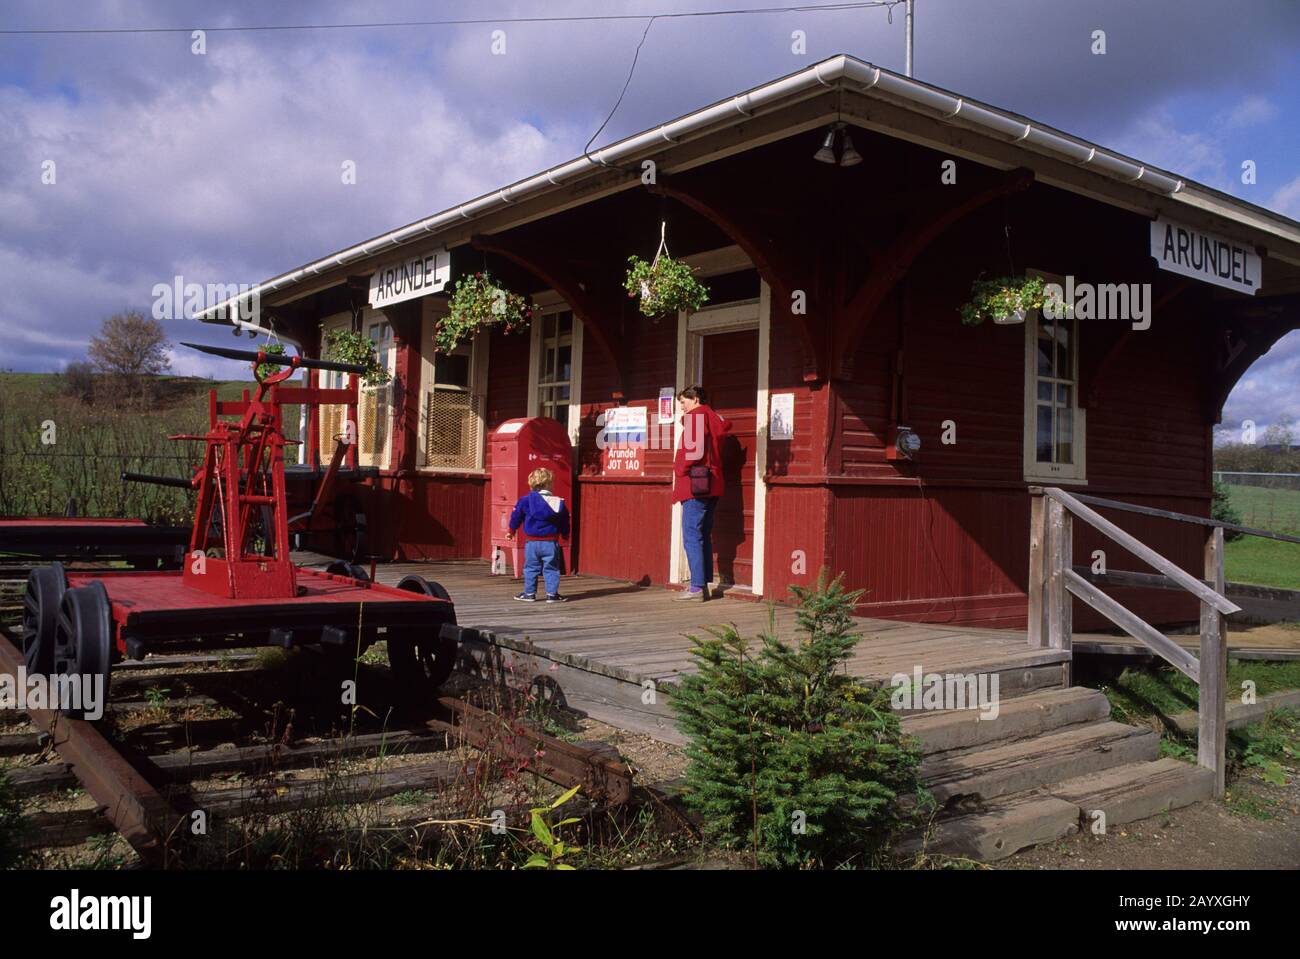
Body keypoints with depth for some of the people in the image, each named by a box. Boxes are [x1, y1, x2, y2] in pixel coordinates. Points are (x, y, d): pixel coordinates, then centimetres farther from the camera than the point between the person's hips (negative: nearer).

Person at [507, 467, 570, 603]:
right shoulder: (558, 503, -3)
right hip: (551, 542, 0)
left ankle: (529, 593, 16)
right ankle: (552, 594, 6)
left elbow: (516, 516, 3)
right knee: (551, 569, 7)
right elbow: (564, 522, 8)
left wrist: (512, 531, 19)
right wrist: (565, 534, 27)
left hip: (532, 542, 0)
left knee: (531, 568, 12)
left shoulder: (525, 500, -5)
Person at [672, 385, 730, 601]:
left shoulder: (696, 416, -6)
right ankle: (704, 585, 12)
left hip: (695, 486, -9)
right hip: (709, 486, 9)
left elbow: (694, 450, -16)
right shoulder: (714, 417, 19)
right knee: (703, 537, 11)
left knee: (692, 537, -9)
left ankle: (697, 588, -12)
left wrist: (680, 471, -4)